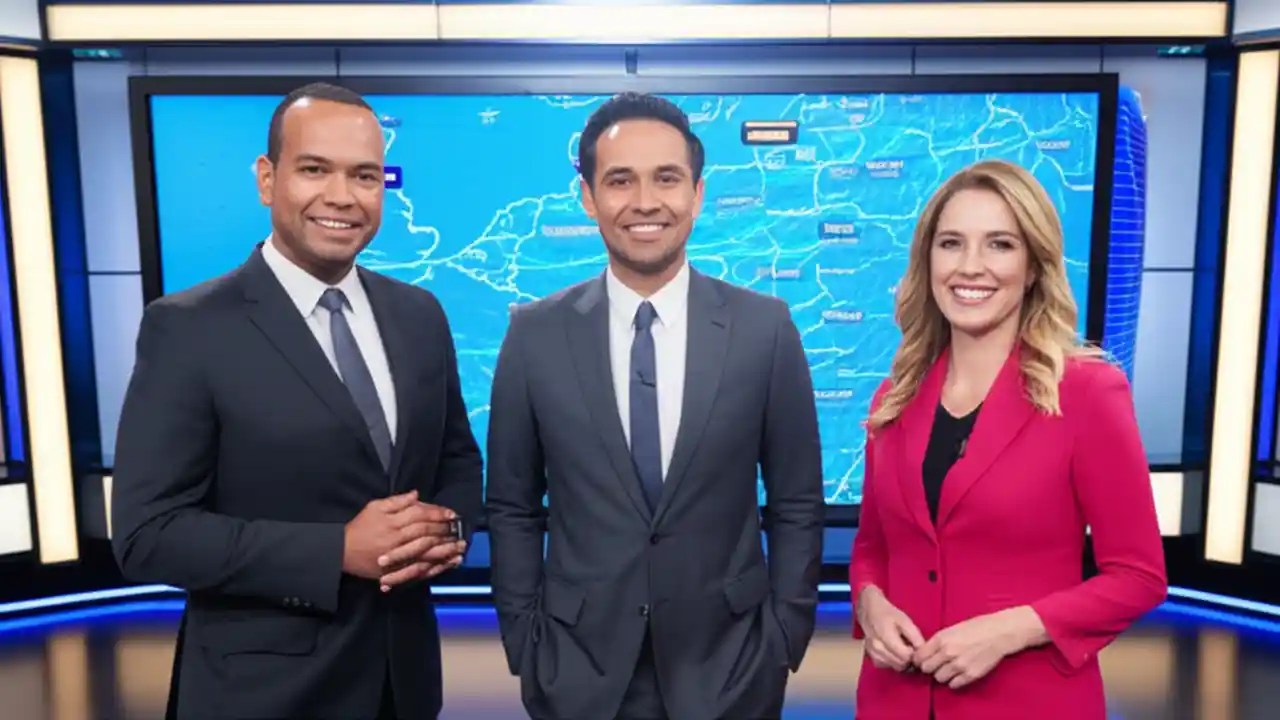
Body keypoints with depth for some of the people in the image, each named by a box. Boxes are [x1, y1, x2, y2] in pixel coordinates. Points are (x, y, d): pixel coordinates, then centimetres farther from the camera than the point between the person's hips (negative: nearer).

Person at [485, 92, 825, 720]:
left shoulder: (765, 327, -6)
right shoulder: (535, 334, -6)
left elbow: (796, 503, -1)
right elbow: (512, 508, 1)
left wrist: (785, 638, -3)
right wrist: (523, 643, -1)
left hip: (729, 665, 0)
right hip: (578, 667, 1)